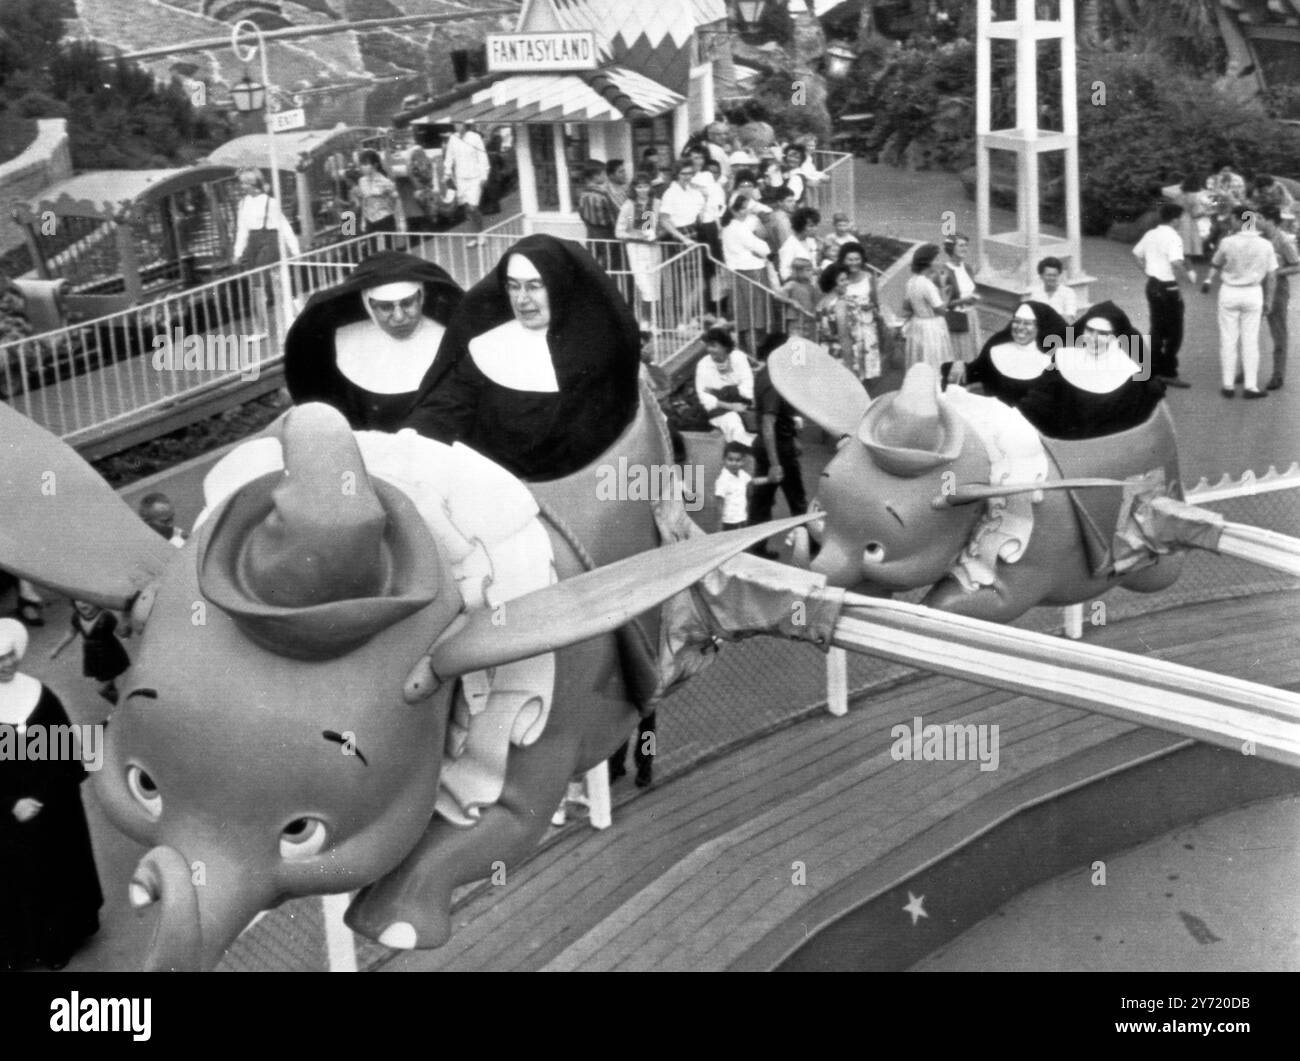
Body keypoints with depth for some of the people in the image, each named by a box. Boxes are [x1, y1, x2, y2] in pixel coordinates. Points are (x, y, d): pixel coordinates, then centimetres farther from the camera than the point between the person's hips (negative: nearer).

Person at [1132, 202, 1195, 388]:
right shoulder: (1173, 238, -17)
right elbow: (1176, 263, -28)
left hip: (1152, 285, 8)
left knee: (1157, 330, 14)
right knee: (1174, 332, 0)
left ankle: (1156, 370, 18)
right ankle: (1169, 373, 1)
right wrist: (1188, 276, -14)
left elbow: (1137, 254, 18)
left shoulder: (1151, 235, 7)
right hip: (1168, 287, -8)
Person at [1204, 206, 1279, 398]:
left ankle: (1228, 386, 9)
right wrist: (1268, 301, 8)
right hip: (1253, 295, 1)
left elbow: (1216, 264, 1)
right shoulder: (1265, 245, -6)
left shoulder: (1227, 242, -13)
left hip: (1229, 292, -1)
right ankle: (1251, 386, 9)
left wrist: (1208, 280, 20)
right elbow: (1271, 277, -2)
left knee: (1228, 340, 7)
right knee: (1250, 341, 9)